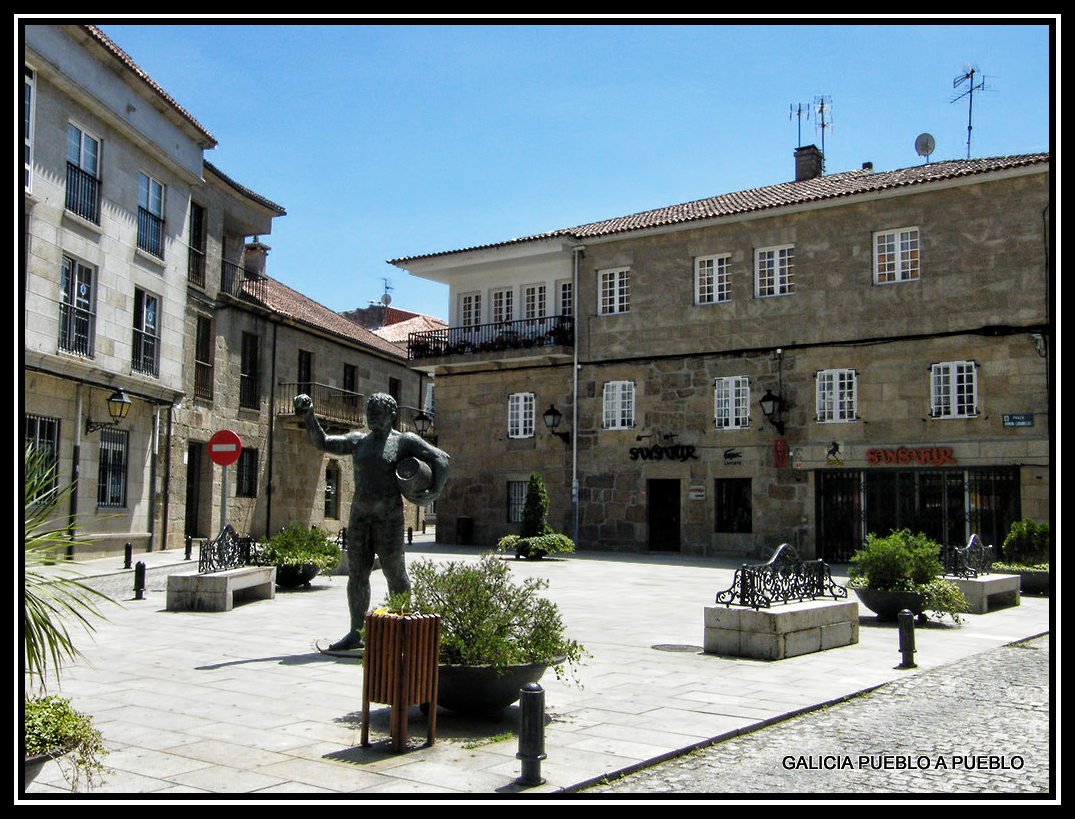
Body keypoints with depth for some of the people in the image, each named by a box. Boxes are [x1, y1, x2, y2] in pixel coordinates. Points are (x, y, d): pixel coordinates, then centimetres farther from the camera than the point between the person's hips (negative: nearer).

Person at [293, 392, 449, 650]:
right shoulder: (358, 441, 12)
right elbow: (323, 443, 7)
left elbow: (441, 459, -3)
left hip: (389, 517, -5)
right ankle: (356, 633, 10)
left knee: (395, 573, 1)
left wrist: (433, 492, -12)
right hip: (359, 516, 5)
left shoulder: (404, 441, -1)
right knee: (357, 573, 4)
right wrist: (309, 417, -5)